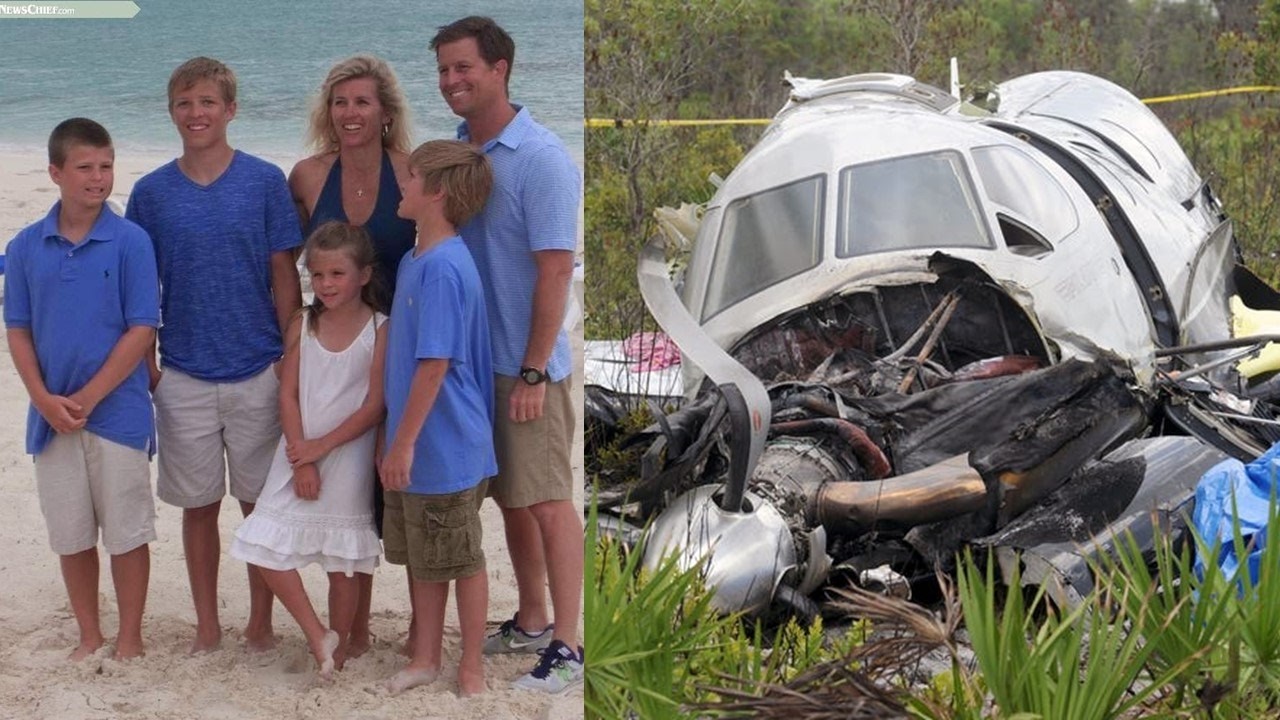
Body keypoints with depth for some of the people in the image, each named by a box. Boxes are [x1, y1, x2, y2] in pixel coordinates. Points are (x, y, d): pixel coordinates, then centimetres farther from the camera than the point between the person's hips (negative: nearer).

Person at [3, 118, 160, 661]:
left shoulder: (130, 242, -7)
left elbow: (141, 330, -9)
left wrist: (85, 399, -13)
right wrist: (44, 400, -9)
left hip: (118, 413, -3)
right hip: (52, 416, 3)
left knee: (126, 532, 5)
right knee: (70, 534, 11)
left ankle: (130, 639, 19)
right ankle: (89, 636, 26)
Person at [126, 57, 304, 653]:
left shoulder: (265, 182, -3)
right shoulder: (151, 192, 2)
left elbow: (284, 276, 0)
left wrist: (293, 360, -3)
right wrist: (146, 369, 2)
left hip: (258, 374, -1)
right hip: (184, 377, 1)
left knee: (261, 503, 8)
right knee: (198, 506, 10)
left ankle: (261, 623, 22)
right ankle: (207, 626, 23)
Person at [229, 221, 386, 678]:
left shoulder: (379, 331, -7)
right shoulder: (302, 326, 4)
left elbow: (374, 405, -10)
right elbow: (288, 393, 1)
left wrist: (322, 446, -13)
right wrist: (300, 460, -9)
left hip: (348, 457, -4)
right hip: (299, 455, 4)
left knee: (343, 562, 5)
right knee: (266, 547, -5)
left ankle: (339, 647, 21)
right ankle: (318, 636, 7)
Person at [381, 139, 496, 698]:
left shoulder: (444, 268, -21)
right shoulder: (414, 260, 7)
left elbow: (436, 364, -23)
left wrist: (403, 442, -19)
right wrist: (398, 441, 18)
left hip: (444, 448, -8)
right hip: (416, 444, 8)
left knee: (461, 562, 7)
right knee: (421, 559, 18)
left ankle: (471, 668, 21)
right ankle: (425, 659, 31)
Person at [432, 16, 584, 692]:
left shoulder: (541, 158, -14)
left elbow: (555, 269, -17)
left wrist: (532, 372, -19)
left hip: (525, 365, -7)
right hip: (470, 358, 7)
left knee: (547, 503, -2)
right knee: (509, 498, 16)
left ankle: (566, 649, 5)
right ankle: (531, 623, 29)